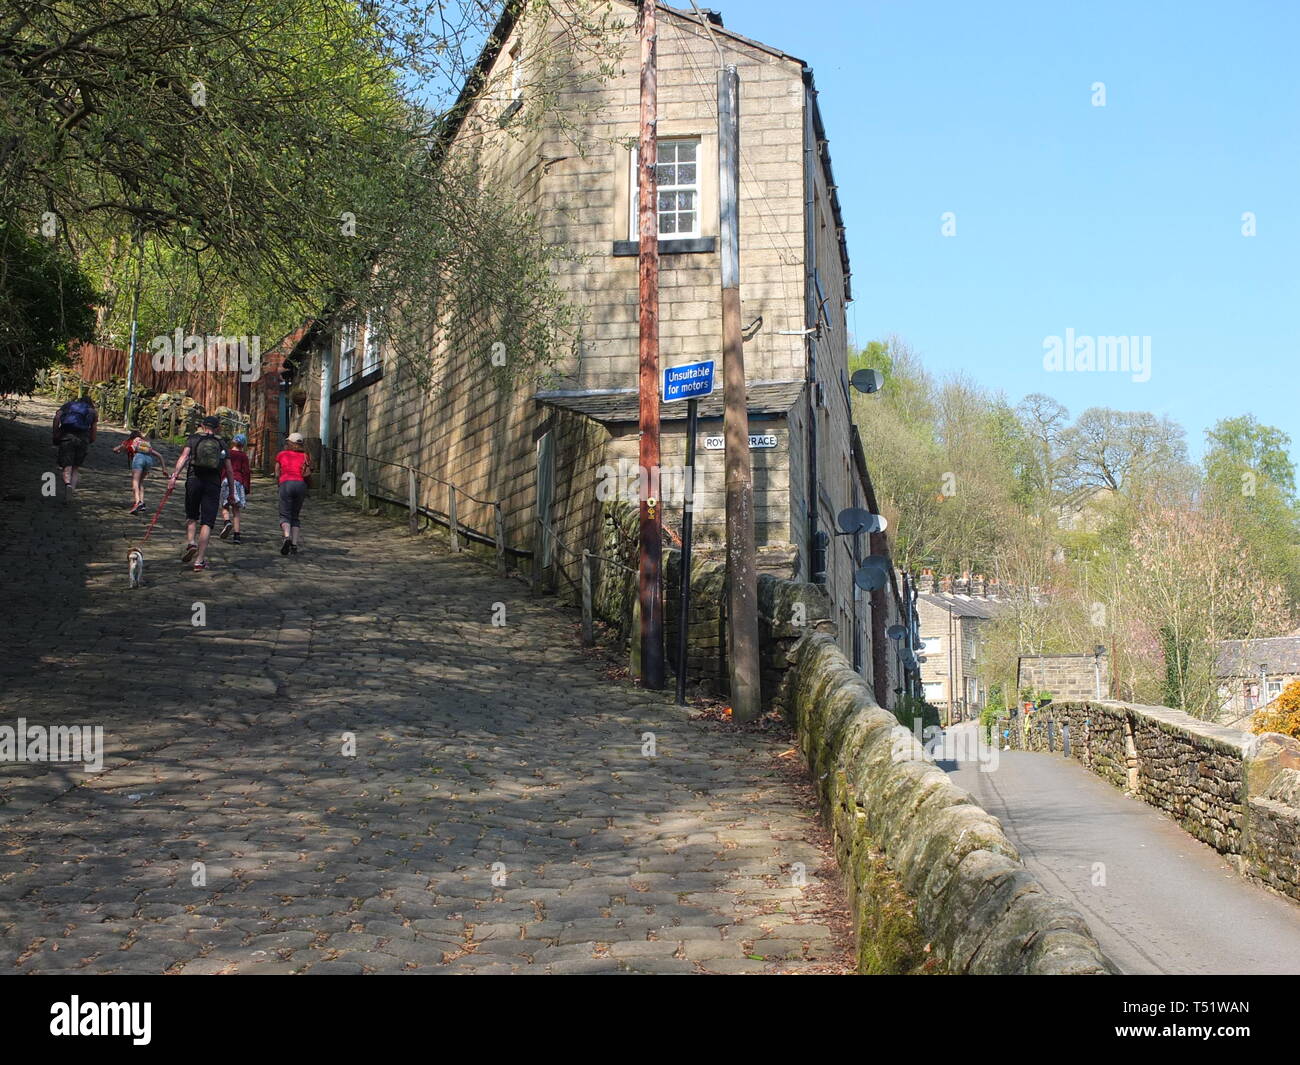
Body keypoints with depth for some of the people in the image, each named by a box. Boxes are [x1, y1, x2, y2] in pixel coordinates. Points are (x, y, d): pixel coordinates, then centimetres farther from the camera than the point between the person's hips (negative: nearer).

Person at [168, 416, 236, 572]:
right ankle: (200, 560, -4)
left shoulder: (194, 439, 9)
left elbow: (184, 457, -7)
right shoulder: (221, 443, 12)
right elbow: (229, 470, 8)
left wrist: (174, 476, -15)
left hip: (194, 480, 0)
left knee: (191, 516, 21)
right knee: (207, 523, 0)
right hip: (213, 483, 0)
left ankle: (190, 542, -4)